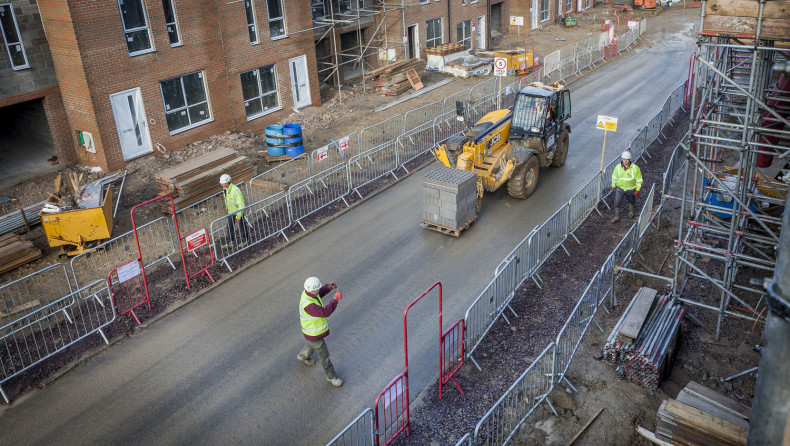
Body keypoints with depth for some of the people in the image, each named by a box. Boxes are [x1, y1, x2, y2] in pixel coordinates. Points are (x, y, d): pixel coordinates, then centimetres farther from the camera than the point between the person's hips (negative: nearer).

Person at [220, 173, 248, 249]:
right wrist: (227, 209, 22)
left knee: (242, 226, 13)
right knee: (229, 227, 14)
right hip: (230, 212, 7)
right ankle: (233, 241, 31)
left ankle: (244, 240, 34)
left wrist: (238, 216, -25)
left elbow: (241, 205, -28)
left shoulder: (236, 191, -32)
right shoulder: (225, 189, -6)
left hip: (238, 212, -7)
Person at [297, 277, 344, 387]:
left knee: (313, 344, 36)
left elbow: (320, 293, 7)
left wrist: (329, 287, -12)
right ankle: (331, 376, 29)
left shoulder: (308, 292, -13)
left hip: (317, 327, 9)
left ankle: (302, 356, 64)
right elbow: (324, 312, -43)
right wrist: (335, 299, -42)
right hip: (313, 334, -9)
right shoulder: (308, 304, -41)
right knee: (324, 354, 9)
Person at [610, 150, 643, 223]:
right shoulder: (618, 167, -12)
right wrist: (613, 185, 11)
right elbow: (614, 176, 5)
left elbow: (639, 179, -11)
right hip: (620, 188, 1)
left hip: (630, 189, -1)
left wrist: (637, 190, -11)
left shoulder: (635, 168, -20)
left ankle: (631, 211, 52)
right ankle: (617, 217, 6)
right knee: (617, 202, -9)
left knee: (631, 201, 22)